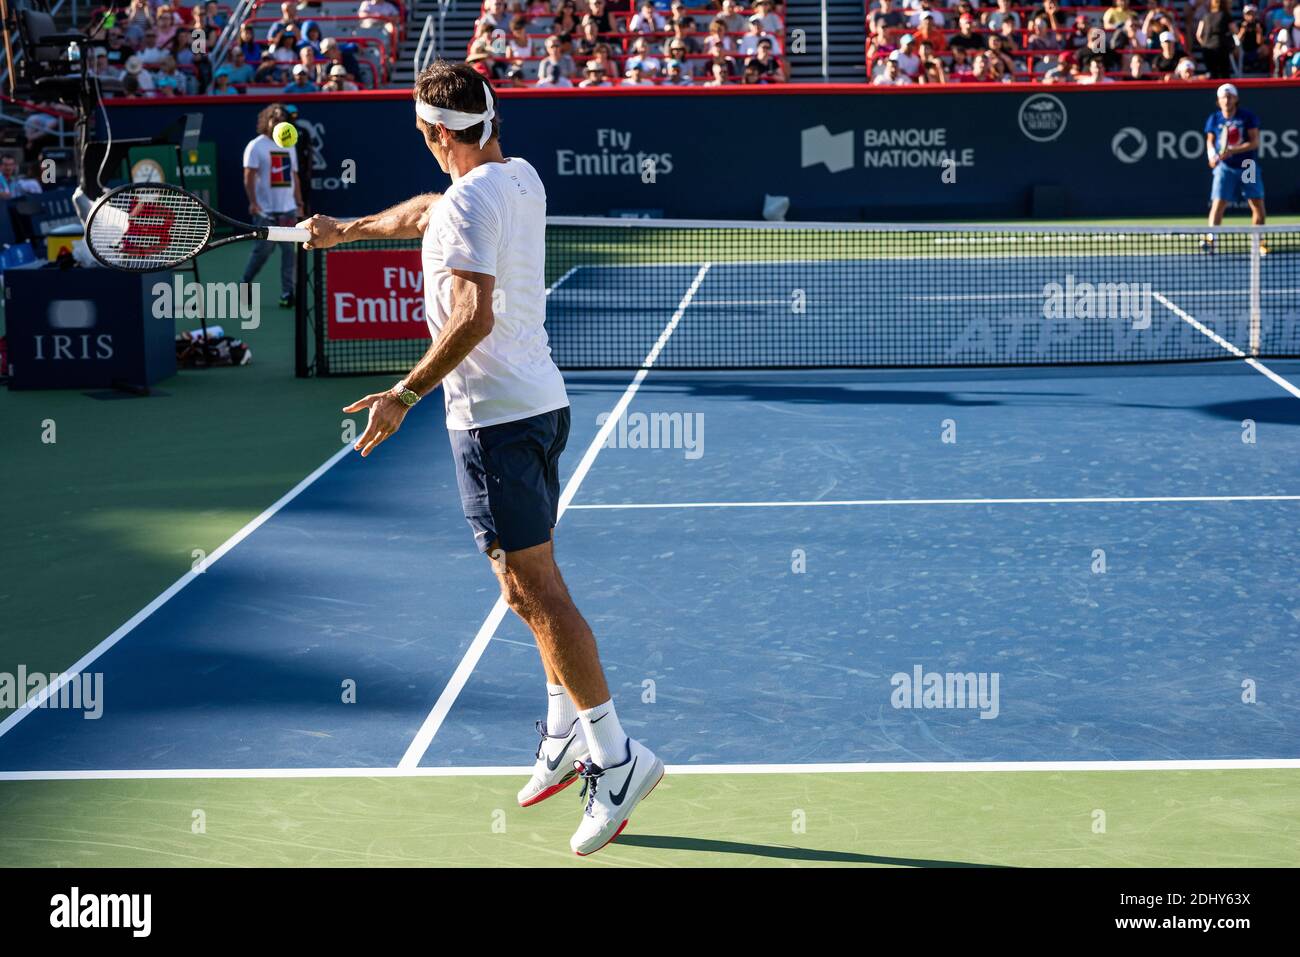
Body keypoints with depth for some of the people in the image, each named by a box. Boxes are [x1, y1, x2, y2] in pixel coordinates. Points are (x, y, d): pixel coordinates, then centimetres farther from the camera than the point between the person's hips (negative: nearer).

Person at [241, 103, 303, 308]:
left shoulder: (289, 147, 15)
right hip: (265, 211, -5)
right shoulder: (256, 146, -3)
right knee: (263, 249, -3)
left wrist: (299, 204, 14)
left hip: (288, 209, 5)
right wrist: (253, 202, -20)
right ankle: (245, 285, 17)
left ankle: (287, 292, 1)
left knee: (290, 250, -2)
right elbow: (249, 177, -9)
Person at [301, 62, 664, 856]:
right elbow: (428, 212, 28)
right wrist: (347, 230, 40)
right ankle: (567, 737, 24)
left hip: (494, 414, -9)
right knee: (535, 583, 16)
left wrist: (406, 394, -24)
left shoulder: (471, 203, -17)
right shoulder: (522, 179, 11)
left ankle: (617, 756, -9)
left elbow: (474, 317, -28)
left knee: (534, 586, -8)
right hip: (543, 400, 10)